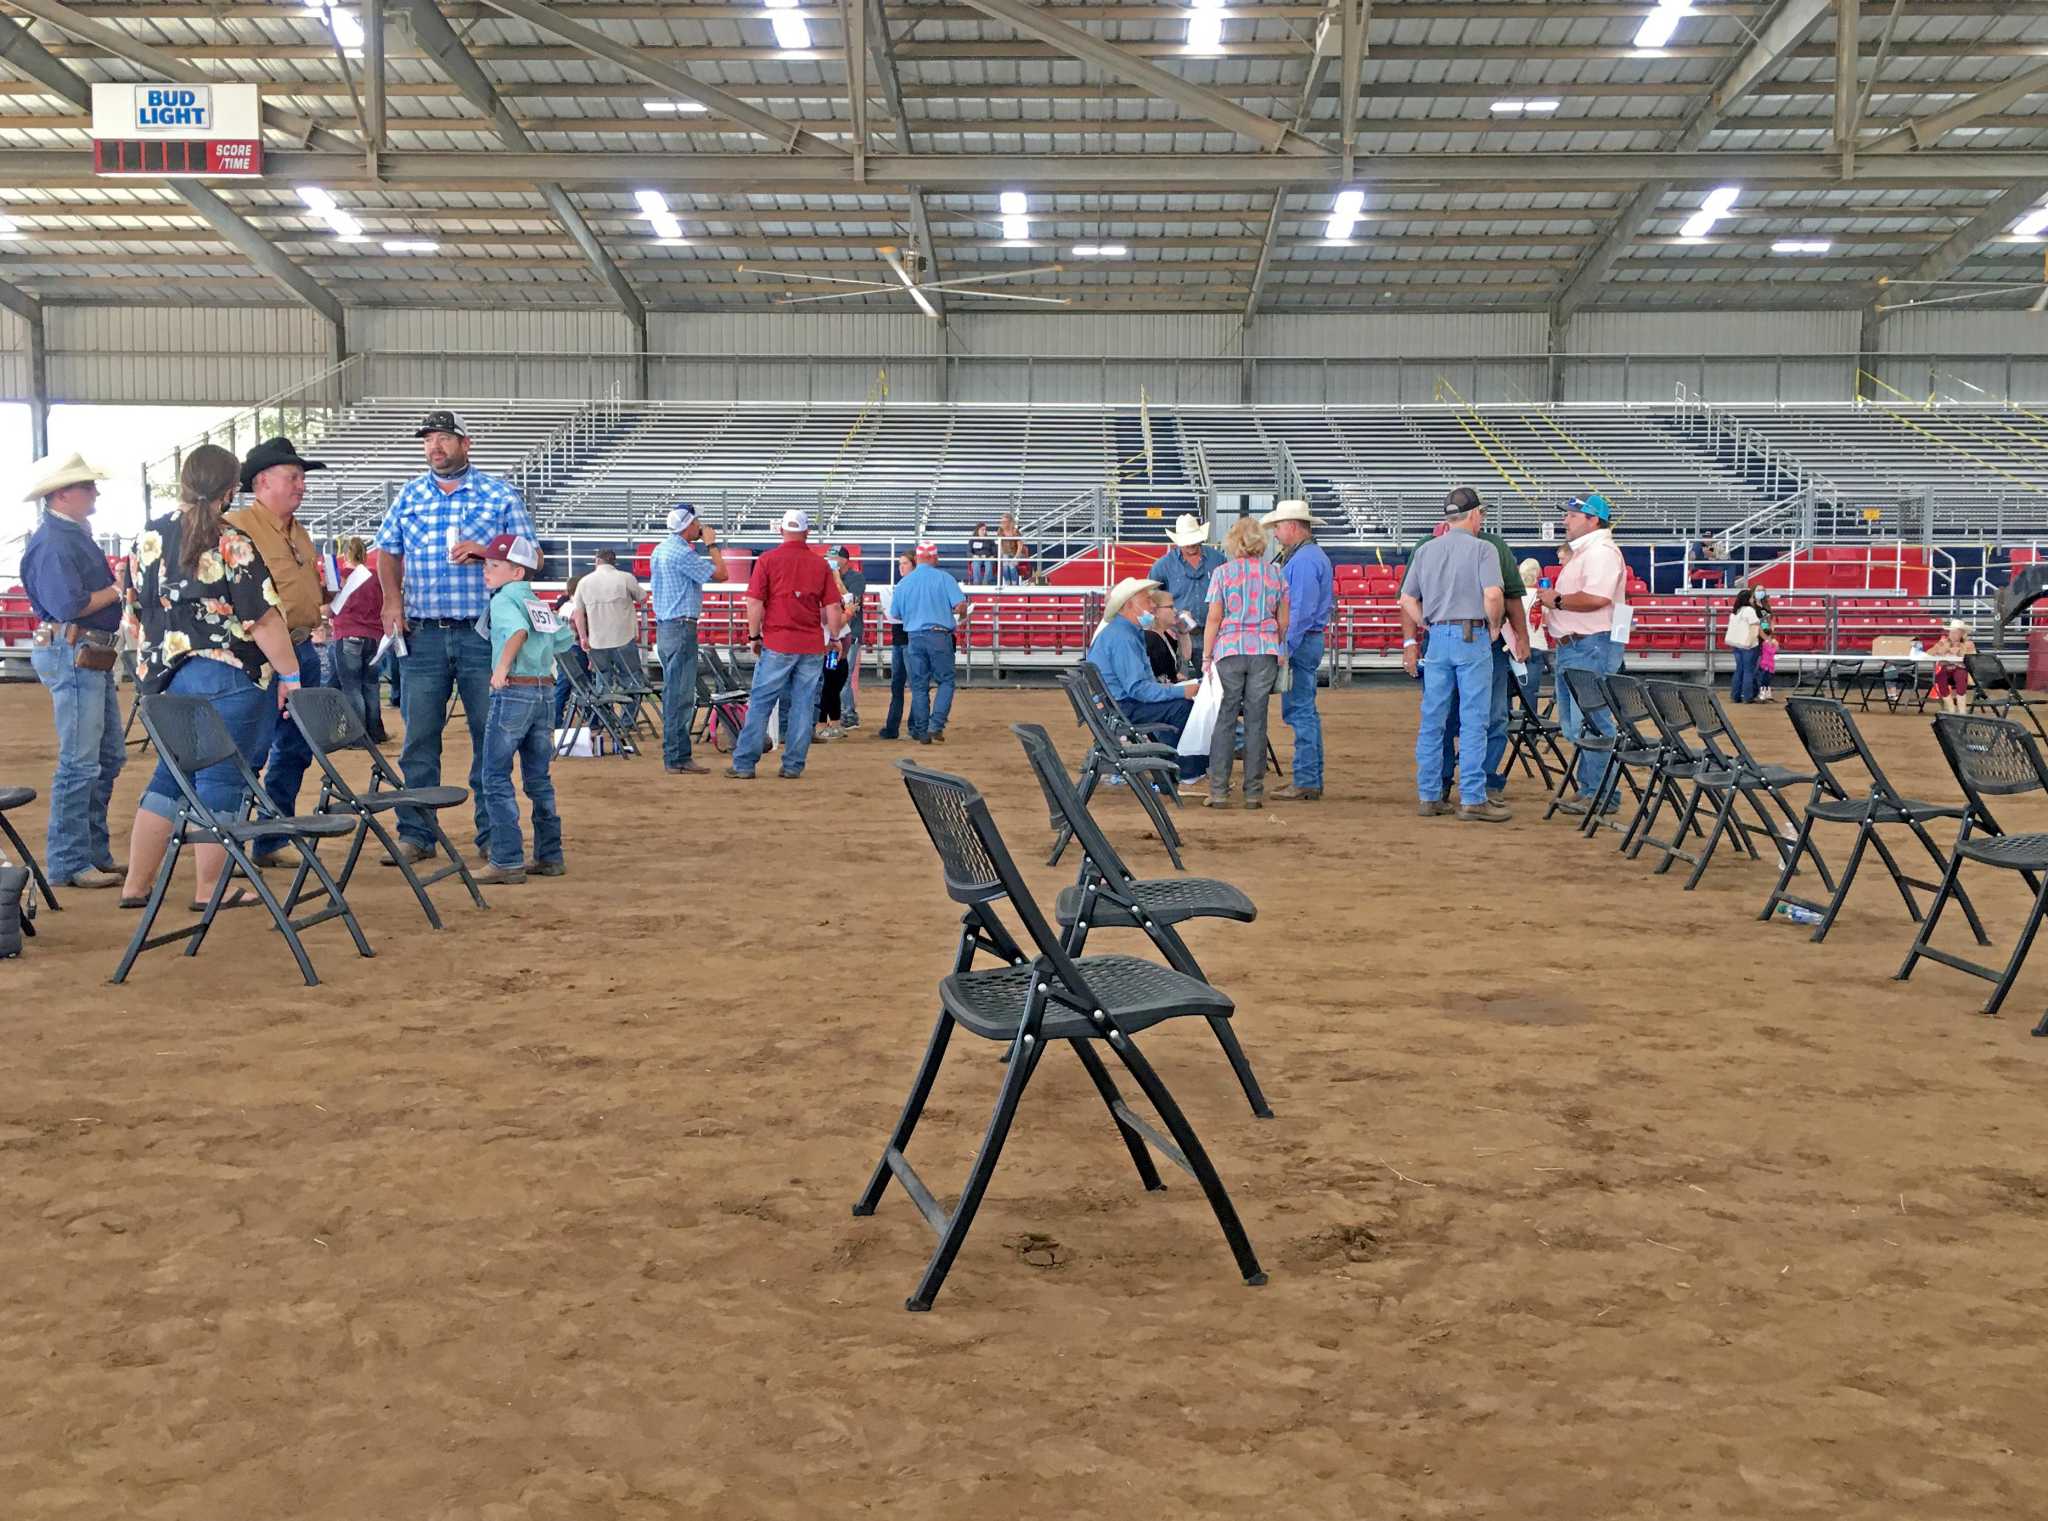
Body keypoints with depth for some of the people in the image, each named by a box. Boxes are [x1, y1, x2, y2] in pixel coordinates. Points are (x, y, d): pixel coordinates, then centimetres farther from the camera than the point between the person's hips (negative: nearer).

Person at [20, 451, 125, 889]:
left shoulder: (75, 535, 16)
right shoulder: (53, 543, -15)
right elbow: (69, 605, -24)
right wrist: (119, 590, -12)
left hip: (93, 656, 11)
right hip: (71, 654, -11)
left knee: (109, 756, 15)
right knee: (79, 763, -6)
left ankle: (95, 852, 24)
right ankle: (67, 863, 1)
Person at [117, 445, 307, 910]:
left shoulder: (150, 539, 6)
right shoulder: (232, 545, -15)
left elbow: (139, 610, 14)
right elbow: (264, 619, -17)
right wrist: (290, 675, -9)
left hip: (167, 676, 7)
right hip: (230, 680, -7)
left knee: (170, 777, 16)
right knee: (221, 783, 3)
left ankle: (136, 885, 19)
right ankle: (209, 890, 10)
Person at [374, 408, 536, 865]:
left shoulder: (500, 494, 5)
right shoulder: (408, 496, 13)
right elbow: (388, 553, 16)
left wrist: (486, 552, -14)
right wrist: (393, 600, -1)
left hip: (483, 633, -2)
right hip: (423, 633, 2)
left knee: (491, 735, 1)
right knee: (419, 735, 4)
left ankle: (493, 834, 9)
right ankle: (415, 833, 12)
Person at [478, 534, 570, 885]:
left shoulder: (504, 599, -7)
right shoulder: (540, 604, 17)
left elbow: (518, 630, -25)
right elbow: (564, 638, 19)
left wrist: (502, 666, -31)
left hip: (513, 692, -8)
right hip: (546, 691, 8)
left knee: (496, 778, -3)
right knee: (539, 778, 15)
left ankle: (508, 863, -6)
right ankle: (550, 856, 18)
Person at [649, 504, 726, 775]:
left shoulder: (660, 550, 15)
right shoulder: (682, 553, -16)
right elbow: (720, 574, -14)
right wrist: (712, 544, -2)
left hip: (663, 627, 10)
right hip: (681, 628, -10)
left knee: (672, 693, 14)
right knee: (681, 695, -8)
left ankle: (672, 755, 18)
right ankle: (677, 758, -8)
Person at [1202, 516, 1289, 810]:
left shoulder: (1222, 573, -1)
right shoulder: (1275, 573, 6)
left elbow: (1214, 619, -3)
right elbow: (1283, 620, 8)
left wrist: (1206, 657, 3)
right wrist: (1279, 649, 20)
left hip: (1230, 649, -2)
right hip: (1265, 650, 2)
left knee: (1225, 720, 3)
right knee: (1256, 721, 4)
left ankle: (1219, 791, 0)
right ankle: (1254, 793, 5)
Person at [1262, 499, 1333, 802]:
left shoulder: (1304, 560, -16)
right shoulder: (1312, 555, 18)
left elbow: (1301, 611, -21)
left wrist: (1286, 648, -21)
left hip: (1300, 642, -11)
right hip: (1309, 640, 11)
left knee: (1299, 712, -8)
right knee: (1305, 712, 14)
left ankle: (1306, 783, -7)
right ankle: (1311, 779, 19)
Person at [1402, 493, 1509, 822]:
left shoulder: (1425, 551, 11)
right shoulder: (1482, 549, -5)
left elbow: (1407, 600, 11)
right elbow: (1493, 594, -17)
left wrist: (1427, 627, 16)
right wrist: (1494, 626, -2)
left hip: (1436, 637, 5)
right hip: (1472, 636, -5)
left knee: (1432, 720, 8)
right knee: (1473, 720, -2)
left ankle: (1428, 795, 13)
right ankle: (1473, 798, -1)